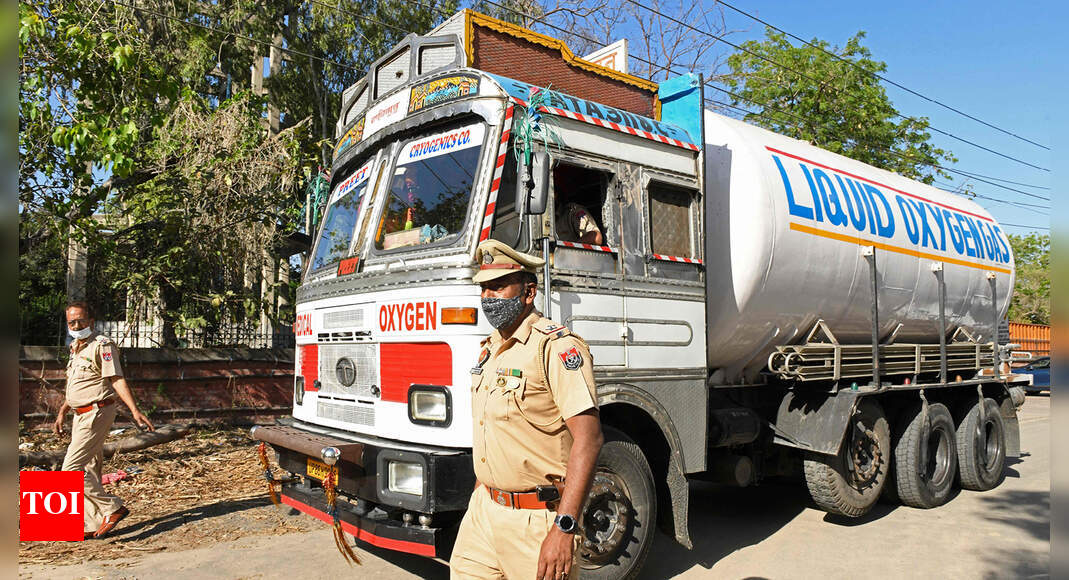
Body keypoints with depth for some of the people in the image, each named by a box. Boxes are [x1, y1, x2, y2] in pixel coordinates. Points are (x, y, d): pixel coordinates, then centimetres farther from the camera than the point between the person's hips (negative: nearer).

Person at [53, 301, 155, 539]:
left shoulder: (102, 345, -12)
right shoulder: (76, 348, 15)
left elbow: (118, 380, -18)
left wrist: (135, 412, -25)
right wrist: (62, 413, 22)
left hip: (97, 413, -9)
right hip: (81, 415, 9)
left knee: (71, 469, -12)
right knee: (89, 471, 11)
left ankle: (113, 508, -6)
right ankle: (95, 525, 18)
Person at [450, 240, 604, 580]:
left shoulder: (556, 346, -16)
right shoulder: (490, 351, 12)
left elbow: (588, 438, -22)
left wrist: (564, 527, -25)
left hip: (536, 520, -7)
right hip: (484, 510, 8)